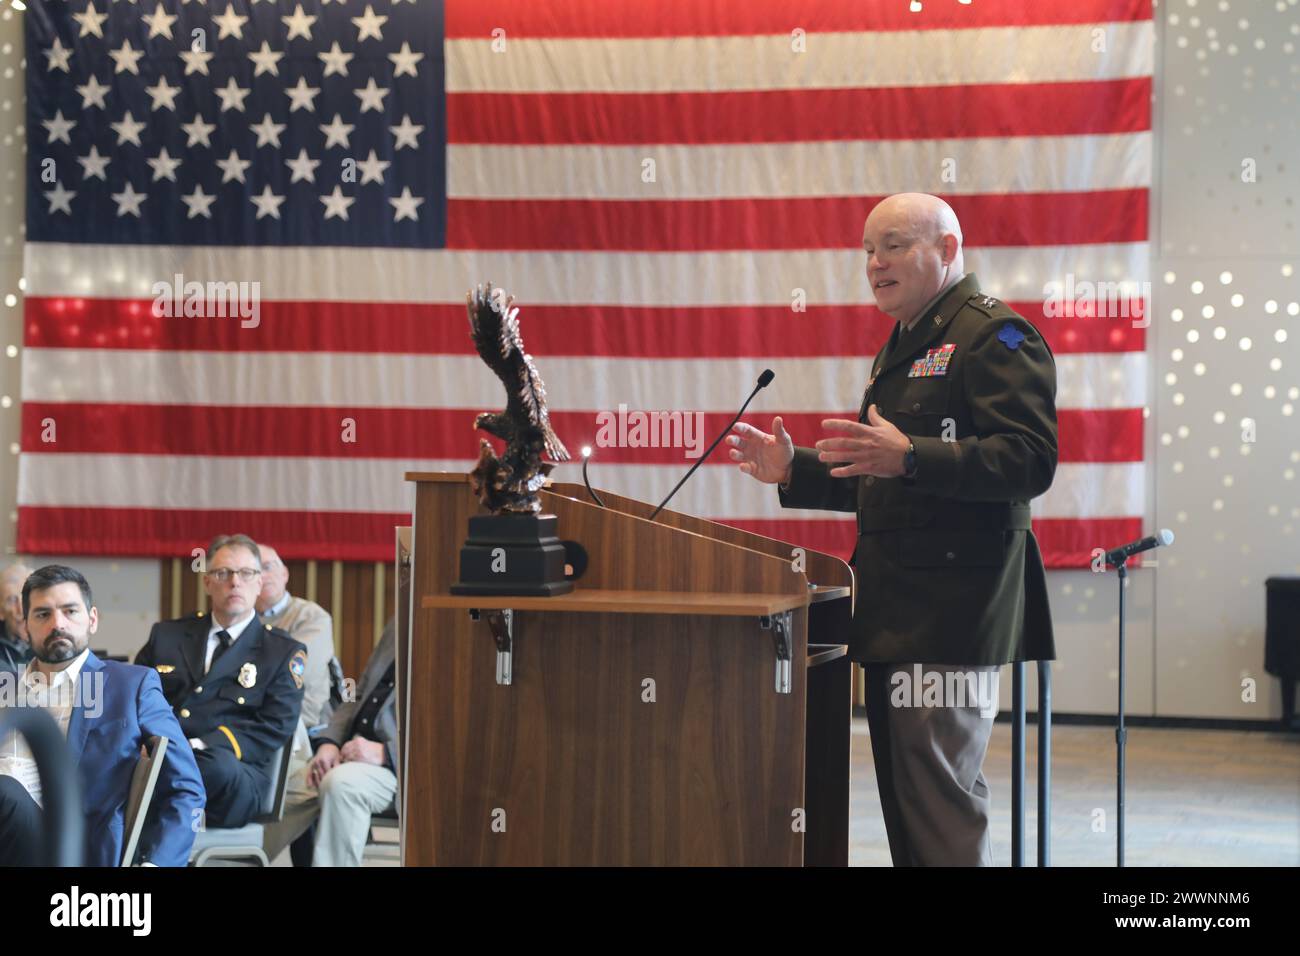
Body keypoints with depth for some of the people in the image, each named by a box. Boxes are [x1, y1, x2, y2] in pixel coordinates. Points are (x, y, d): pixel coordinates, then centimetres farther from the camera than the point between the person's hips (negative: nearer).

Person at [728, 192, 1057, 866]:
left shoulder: (995, 334, -7)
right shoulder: (901, 348, 24)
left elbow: (1028, 459, -20)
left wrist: (909, 456, -29)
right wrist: (794, 471, 19)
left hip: (951, 609, -10)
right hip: (896, 610, 10)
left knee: (939, 792, -11)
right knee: (903, 794, 12)